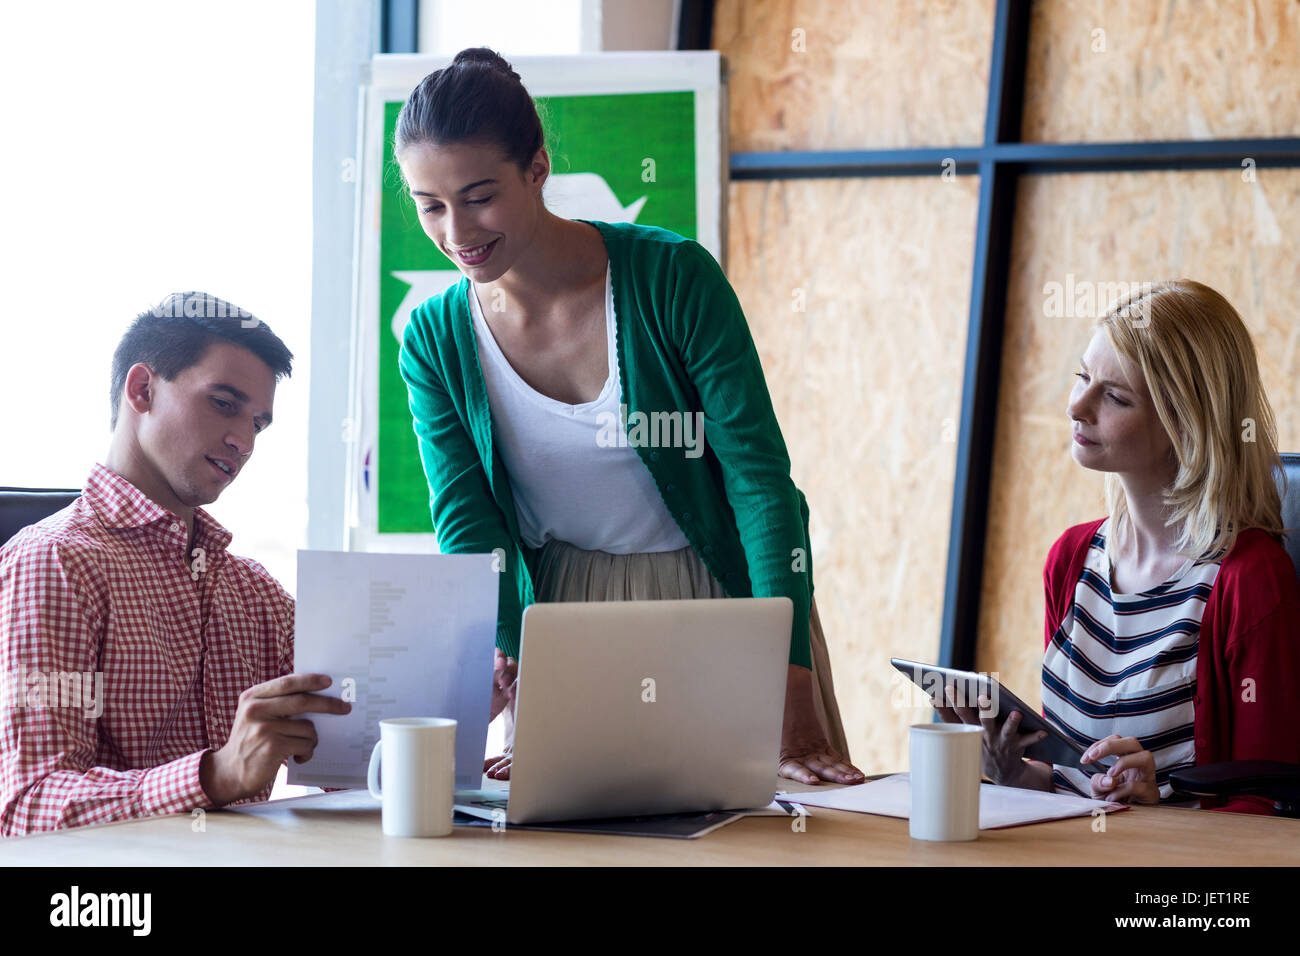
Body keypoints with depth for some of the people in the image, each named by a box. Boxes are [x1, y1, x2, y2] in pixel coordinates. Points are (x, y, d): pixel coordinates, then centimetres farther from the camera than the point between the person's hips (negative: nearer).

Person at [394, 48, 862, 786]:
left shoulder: (673, 277, -16)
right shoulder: (437, 340, -5)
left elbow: (761, 478, -19)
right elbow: (467, 527, -8)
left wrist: (792, 703, -27)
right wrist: (495, 666, -29)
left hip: (720, 599, -2)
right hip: (558, 613, 2)